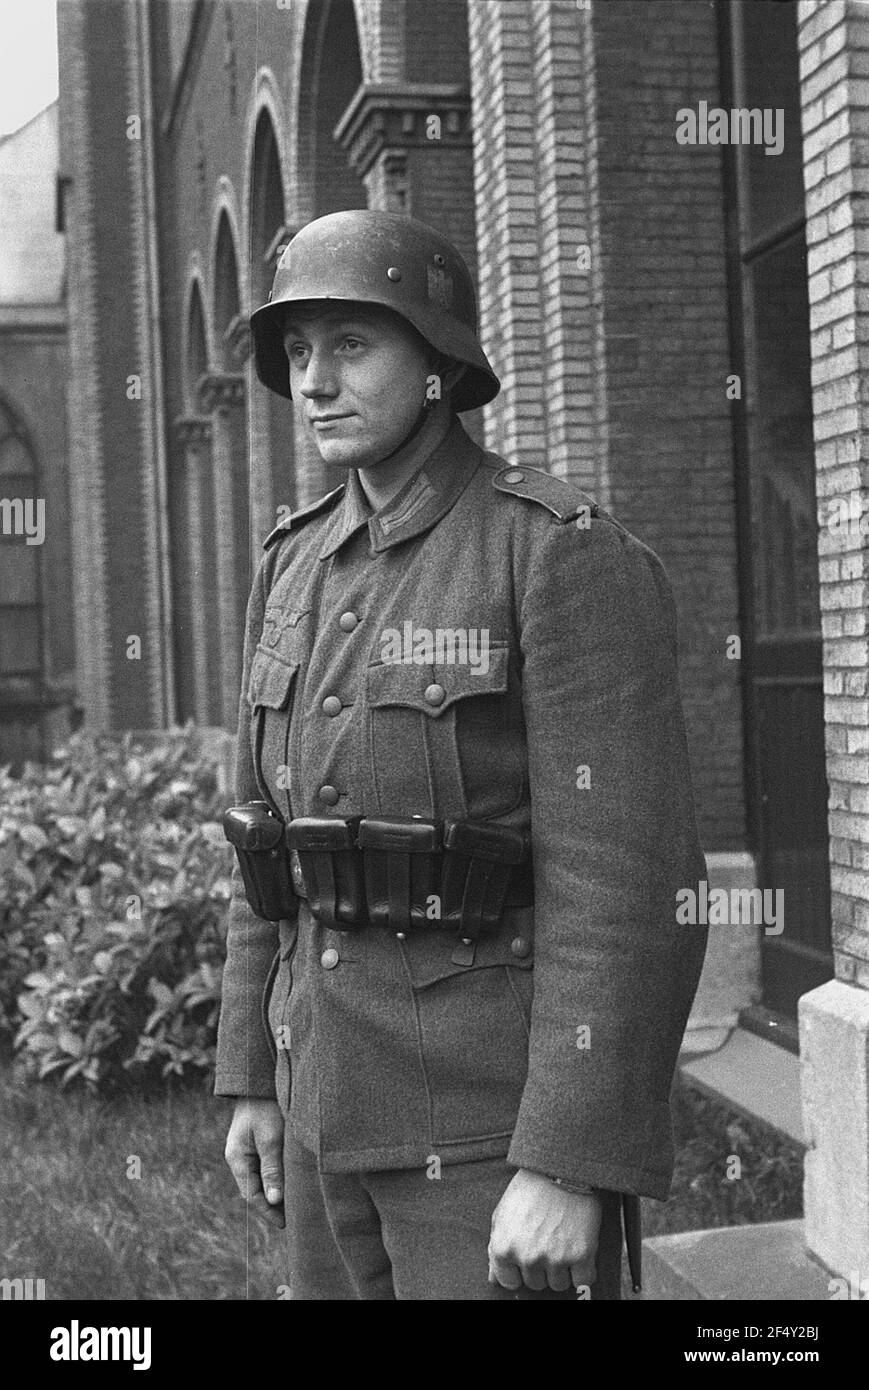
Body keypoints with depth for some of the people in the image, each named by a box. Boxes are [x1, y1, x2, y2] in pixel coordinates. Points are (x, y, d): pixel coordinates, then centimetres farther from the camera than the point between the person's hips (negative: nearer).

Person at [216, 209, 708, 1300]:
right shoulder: (300, 567, 9)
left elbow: (629, 880, -20)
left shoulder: (568, 557, -15)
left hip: (507, 1102, -7)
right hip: (343, 1089, 7)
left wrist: (572, 1166, -23)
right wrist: (253, 1080, 13)